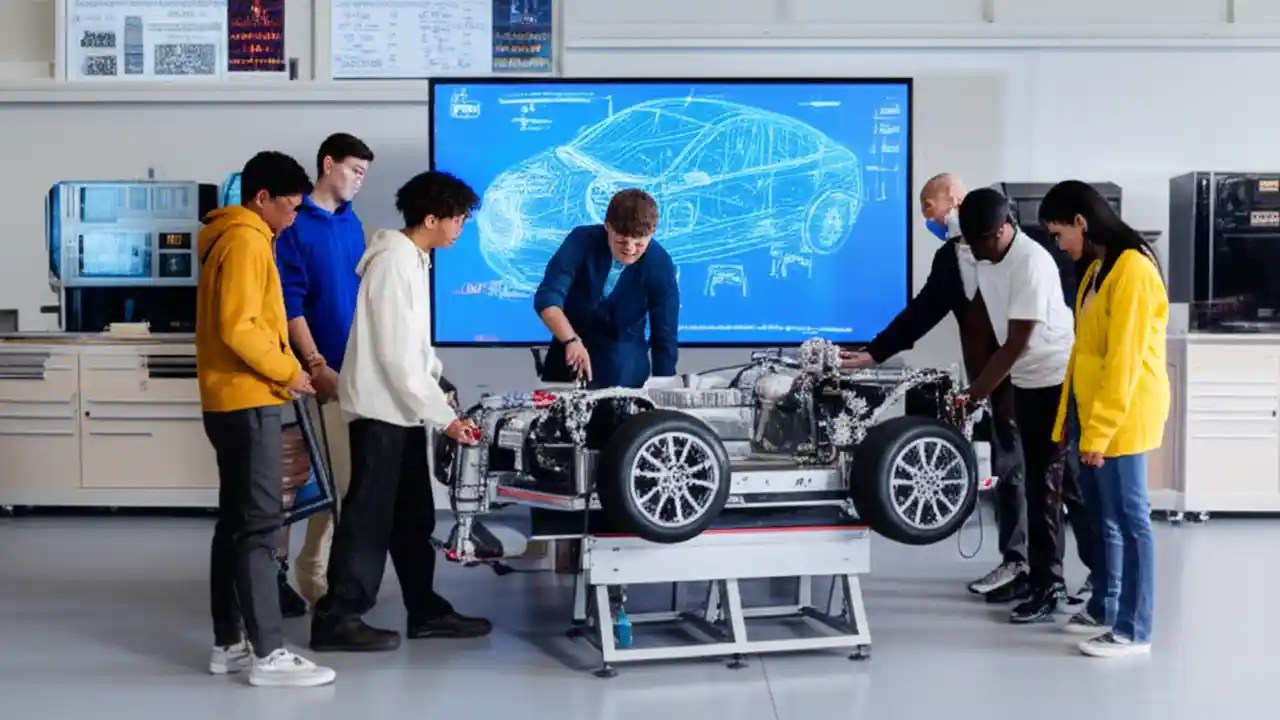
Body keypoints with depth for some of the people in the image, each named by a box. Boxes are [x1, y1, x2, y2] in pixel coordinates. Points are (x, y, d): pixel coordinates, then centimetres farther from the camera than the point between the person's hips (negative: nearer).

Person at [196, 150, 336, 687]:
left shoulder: (237, 239, 18)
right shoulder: (245, 242, -13)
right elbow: (238, 328, -22)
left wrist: (283, 369, 11)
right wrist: (286, 370, -12)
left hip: (236, 400, 10)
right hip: (247, 401, -10)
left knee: (236, 522, 11)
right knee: (260, 523, -9)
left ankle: (228, 644, 17)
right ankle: (267, 653, -8)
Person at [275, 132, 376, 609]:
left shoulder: (351, 223, 13)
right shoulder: (295, 225, -8)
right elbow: (290, 304, -13)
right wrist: (316, 365, -18)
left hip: (356, 366, 7)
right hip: (324, 370, -7)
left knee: (345, 476, 10)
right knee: (329, 478, -5)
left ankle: (320, 570, 19)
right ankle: (315, 575, 5)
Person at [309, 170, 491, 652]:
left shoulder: (413, 260, 14)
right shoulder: (394, 264, -17)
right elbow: (397, 355, -22)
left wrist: (440, 390, 11)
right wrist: (443, 416, -20)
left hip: (401, 407, 10)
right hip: (381, 407, -10)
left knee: (412, 515, 13)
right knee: (369, 515, -5)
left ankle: (425, 610, 21)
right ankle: (336, 620, 2)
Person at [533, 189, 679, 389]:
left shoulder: (661, 266, -17)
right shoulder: (582, 241, -18)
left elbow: (664, 337, -11)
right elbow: (547, 297, -26)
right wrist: (572, 340, -41)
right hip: (568, 355, 1)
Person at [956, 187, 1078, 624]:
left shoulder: (1031, 264, -23)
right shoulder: (986, 260, 2)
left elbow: (1016, 344, -24)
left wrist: (972, 395, -23)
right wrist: (986, 390, 12)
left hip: (1057, 382, -8)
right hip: (1026, 383, 8)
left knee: (1046, 486, -6)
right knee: (1041, 484, 12)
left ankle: (1047, 587, 0)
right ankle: (1048, 580, 20)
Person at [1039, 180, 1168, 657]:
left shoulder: (1132, 269, -17)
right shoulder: (1097, 269, 14)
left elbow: (1124, 359, -20)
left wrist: (1100, 431, -20)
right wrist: (1071, 418, 18)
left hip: (1119, 418, -9)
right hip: (1092, 414, 9)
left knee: (1128, 520, -3)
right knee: (1101, 518, 15)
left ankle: (1133, 631, 3)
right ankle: (1103, 609, 26)